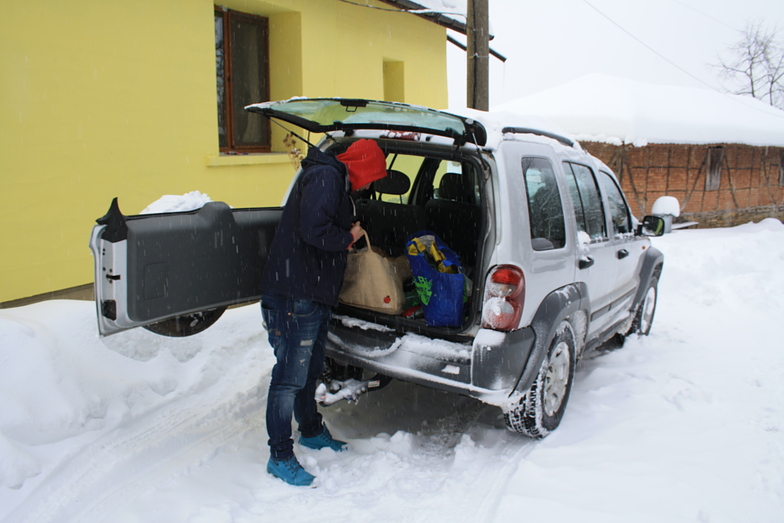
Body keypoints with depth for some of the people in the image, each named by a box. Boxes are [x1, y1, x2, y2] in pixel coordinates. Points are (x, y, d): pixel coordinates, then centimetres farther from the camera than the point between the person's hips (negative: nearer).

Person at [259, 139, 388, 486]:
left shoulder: (336, 181, 21)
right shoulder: (325, 177, -13)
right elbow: (314, 230, -26)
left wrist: (348, 241, 6)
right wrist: (348, 238, -10)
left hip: (315, 293, 11)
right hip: (295, 295, -11)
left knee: (311, 369, 23)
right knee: (290, 376, -5)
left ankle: (312, 431, 40)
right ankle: (280, 457, 5)